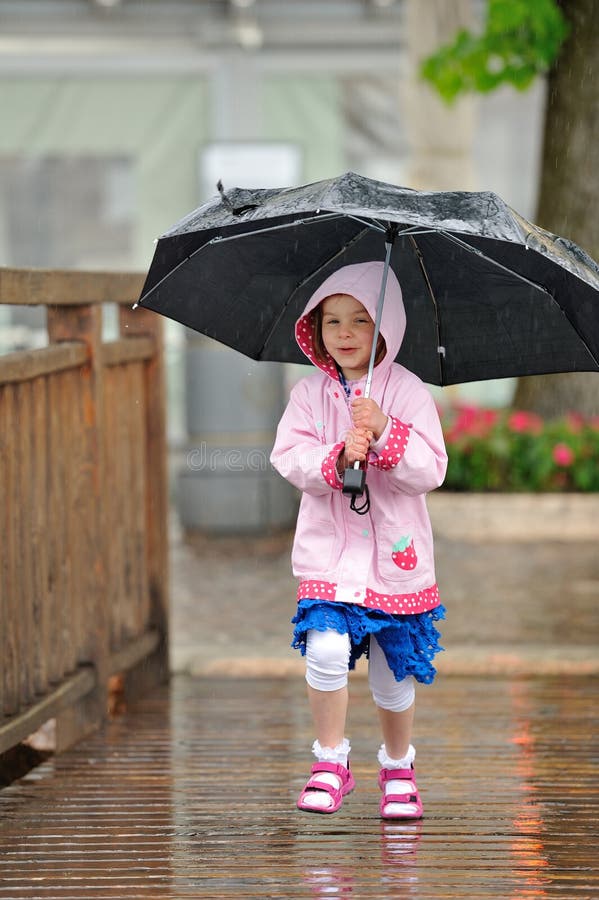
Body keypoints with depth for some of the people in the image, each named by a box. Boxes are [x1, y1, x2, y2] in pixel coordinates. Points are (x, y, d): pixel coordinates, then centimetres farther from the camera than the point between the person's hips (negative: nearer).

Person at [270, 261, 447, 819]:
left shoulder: (408, 392, -3)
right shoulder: (309, 394, 3)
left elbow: (430, 471, -10)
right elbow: (289, 458, -6)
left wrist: (383, 432, -23)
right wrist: (337, 457, -23)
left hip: (395, 555, -1)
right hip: (328, 550, 1)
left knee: (393, 674, 8)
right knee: (326, 650, -19)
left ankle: (398, 769, 30)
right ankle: (330, 762, -1)